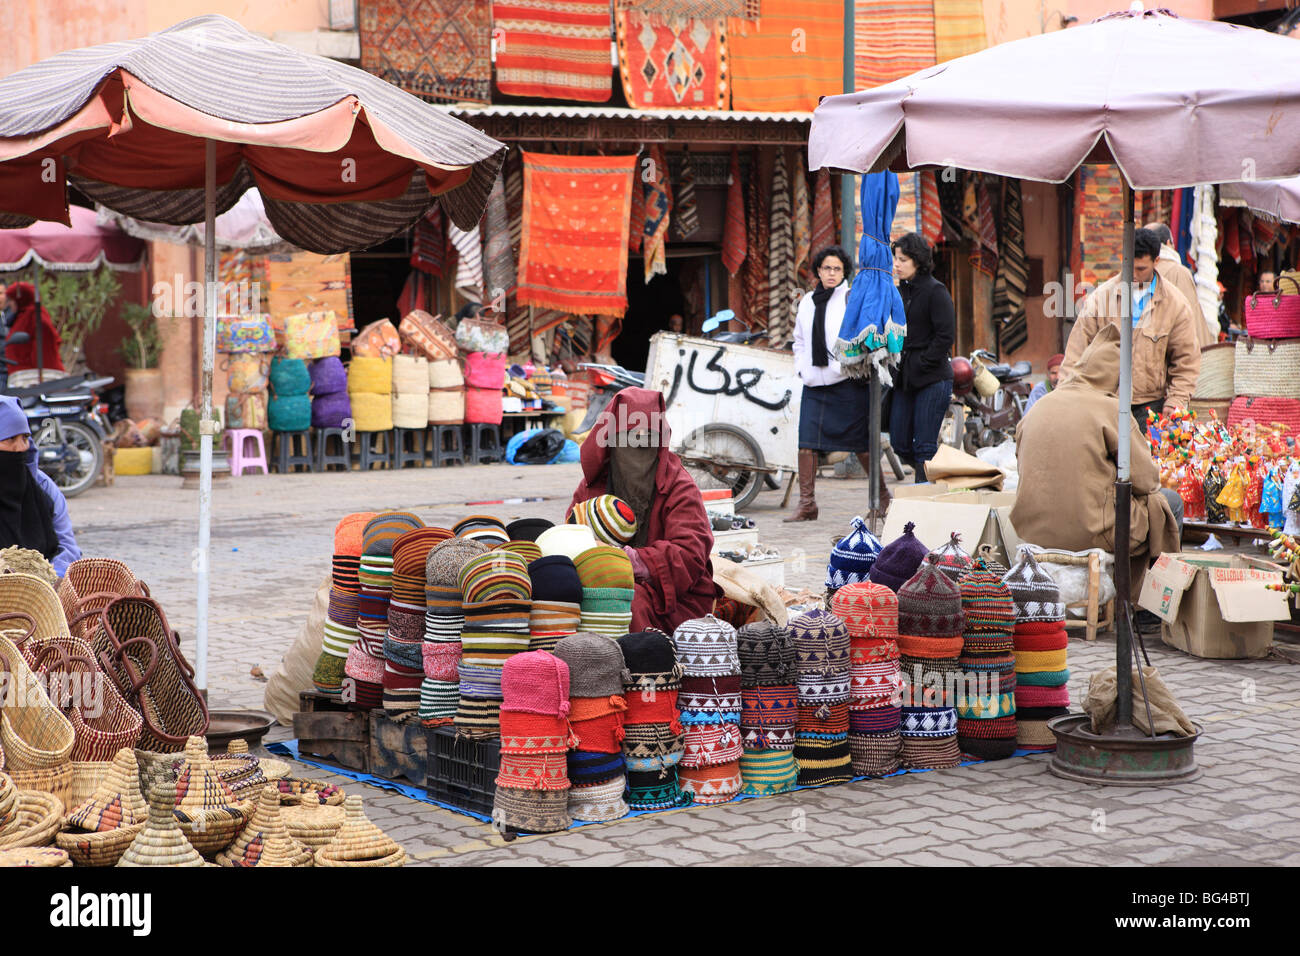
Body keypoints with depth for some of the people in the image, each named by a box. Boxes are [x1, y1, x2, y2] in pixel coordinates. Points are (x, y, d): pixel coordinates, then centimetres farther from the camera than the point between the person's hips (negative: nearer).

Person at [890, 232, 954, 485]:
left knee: (925, 447, -6)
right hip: (905, 379, 8)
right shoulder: (900, 291, 14)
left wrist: (921, 364, -14)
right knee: (900, 444, 7)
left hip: (932, 379, -7)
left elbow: (946, 336, -13)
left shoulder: (935, 291, -8)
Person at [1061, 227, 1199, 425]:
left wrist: (1174, 403, -1)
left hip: (1150, 405, 0)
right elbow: (1077, 350, 4)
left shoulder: (1175, 304, 3)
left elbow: (1186, 362, 8)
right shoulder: (1101, 296, 3)